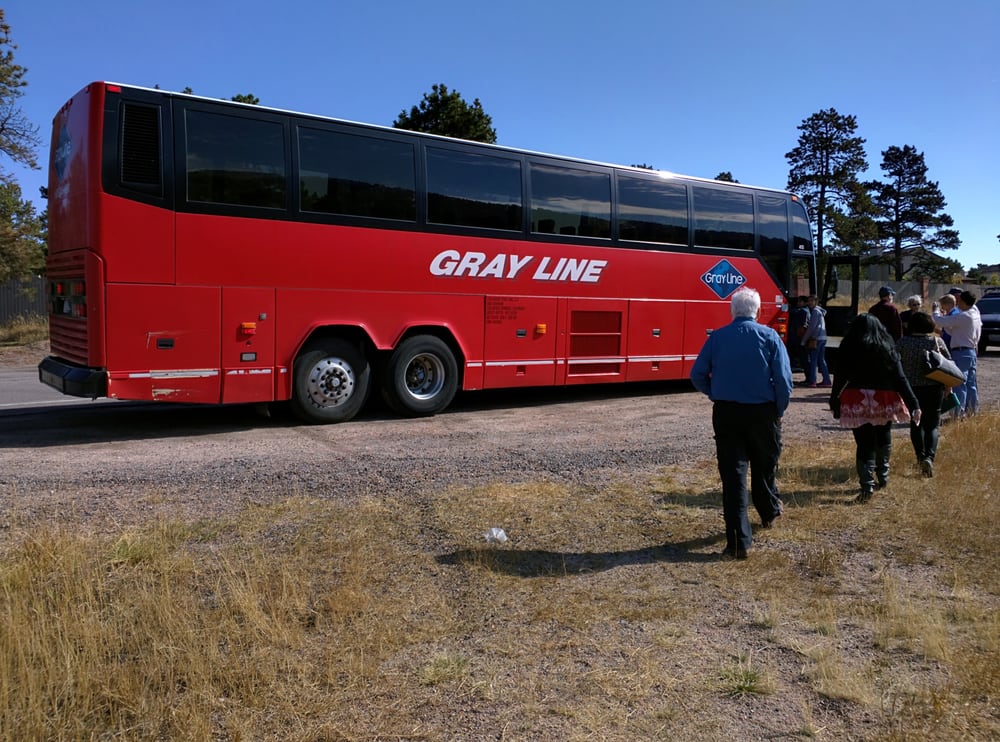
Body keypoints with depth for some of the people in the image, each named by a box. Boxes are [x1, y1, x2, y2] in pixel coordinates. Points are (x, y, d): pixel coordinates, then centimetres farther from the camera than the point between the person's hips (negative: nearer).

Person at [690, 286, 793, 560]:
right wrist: (779, 410, 4)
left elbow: (697, 375, 0)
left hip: (725, 413, 0)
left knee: (732, 474, 0)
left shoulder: (717, 337, 0)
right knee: (764, 466, 22)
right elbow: (784, 379, -9)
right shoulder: (769, 336, -4)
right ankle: (769, 512, 46)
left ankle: (738, 541, -3)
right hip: (762, 412, 0)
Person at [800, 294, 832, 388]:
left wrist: (803, 340, -10)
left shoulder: (815, 311, -10)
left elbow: (811, 327, -13)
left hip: (816, 338, -9)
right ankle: (826, 381, 13)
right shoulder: (820, 311, 17)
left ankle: (812, 382, -7)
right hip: (823, 338, 9)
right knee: (821, 360, 12)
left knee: (813, 360, -6)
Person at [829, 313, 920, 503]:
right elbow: (900, 379, -4)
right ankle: (882, 476, 37)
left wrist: (834, 403, 6)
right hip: (885, 401, 2)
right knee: (883, 440, 23)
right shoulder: (887, 349, 0)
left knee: (864, 444, 0)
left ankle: (867, 485, -12)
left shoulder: (848, 350, -4)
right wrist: (914, 405, -4)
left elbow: (839, 378, -3)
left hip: (858, 403, -2)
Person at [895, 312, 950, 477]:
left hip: (911, 388, 1)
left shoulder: (902, 342, -4)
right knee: (932, 425, 3)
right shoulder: (937, 341, -4)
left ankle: (920, 456, 21)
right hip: (934, 389, -1)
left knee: (916, 424, 16)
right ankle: (929, 457, -16)